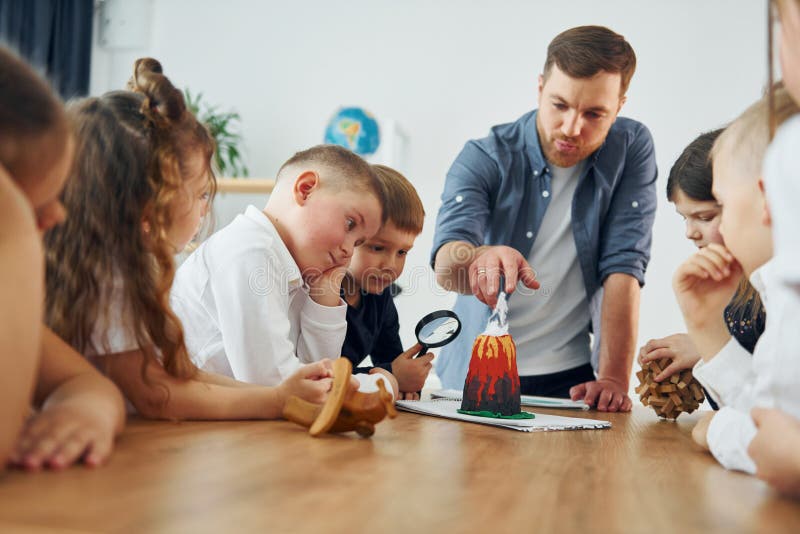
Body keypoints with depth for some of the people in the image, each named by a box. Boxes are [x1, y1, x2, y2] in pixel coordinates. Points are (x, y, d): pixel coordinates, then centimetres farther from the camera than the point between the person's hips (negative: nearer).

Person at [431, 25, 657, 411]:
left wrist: (614, 379, -16)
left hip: (571, 377, 0)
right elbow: (445, 263, -23)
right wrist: (480, 259, -47)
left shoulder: (631, 149, -4)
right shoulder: (484, 158, -8)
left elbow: (624, 266, -8)